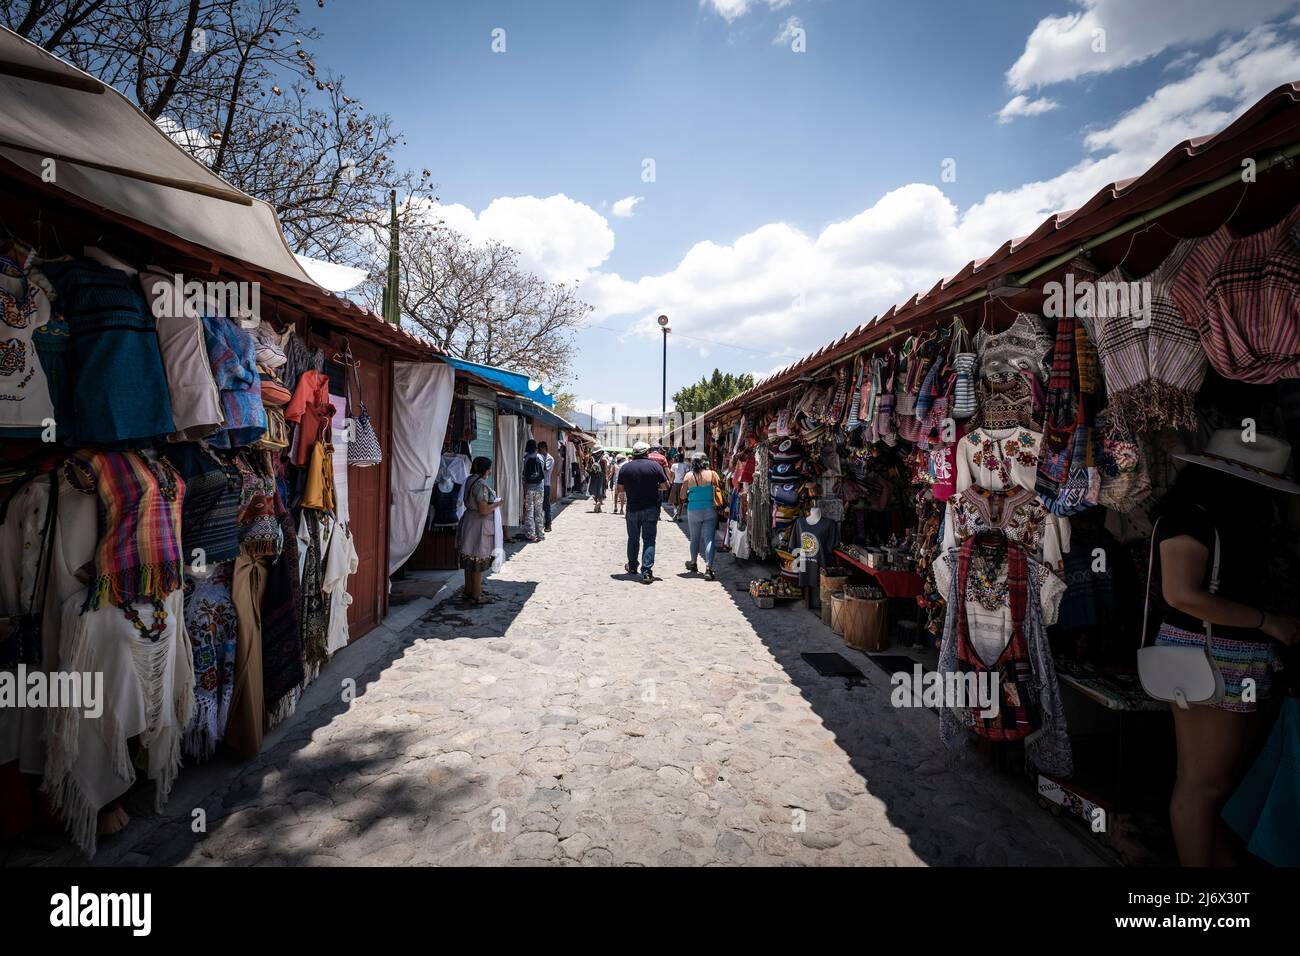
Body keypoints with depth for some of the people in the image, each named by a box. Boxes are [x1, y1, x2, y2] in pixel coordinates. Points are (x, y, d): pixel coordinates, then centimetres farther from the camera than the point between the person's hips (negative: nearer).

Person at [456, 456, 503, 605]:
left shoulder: (469, 480, 7)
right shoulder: (481, 485, -22)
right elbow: (484, 510, -24)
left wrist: (492, 503, 16)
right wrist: (497, 504, -8)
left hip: (468, 522, 9)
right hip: (479, 526, -9)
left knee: (469, 561, 16)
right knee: (479, 561, 1)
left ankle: (469, 592, 27)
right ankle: (476, 596, 10)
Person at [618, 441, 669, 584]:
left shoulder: (625, 468, -2)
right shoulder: (655, 465, -8)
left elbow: (621, 488, 2)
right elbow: (665, 485, -6)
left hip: (632, 509, 2)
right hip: (651, 508, -2)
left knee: (633, 538, 18)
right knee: (649, 540, 1)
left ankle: (632, 566, 33)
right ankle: (647, 571, -7)